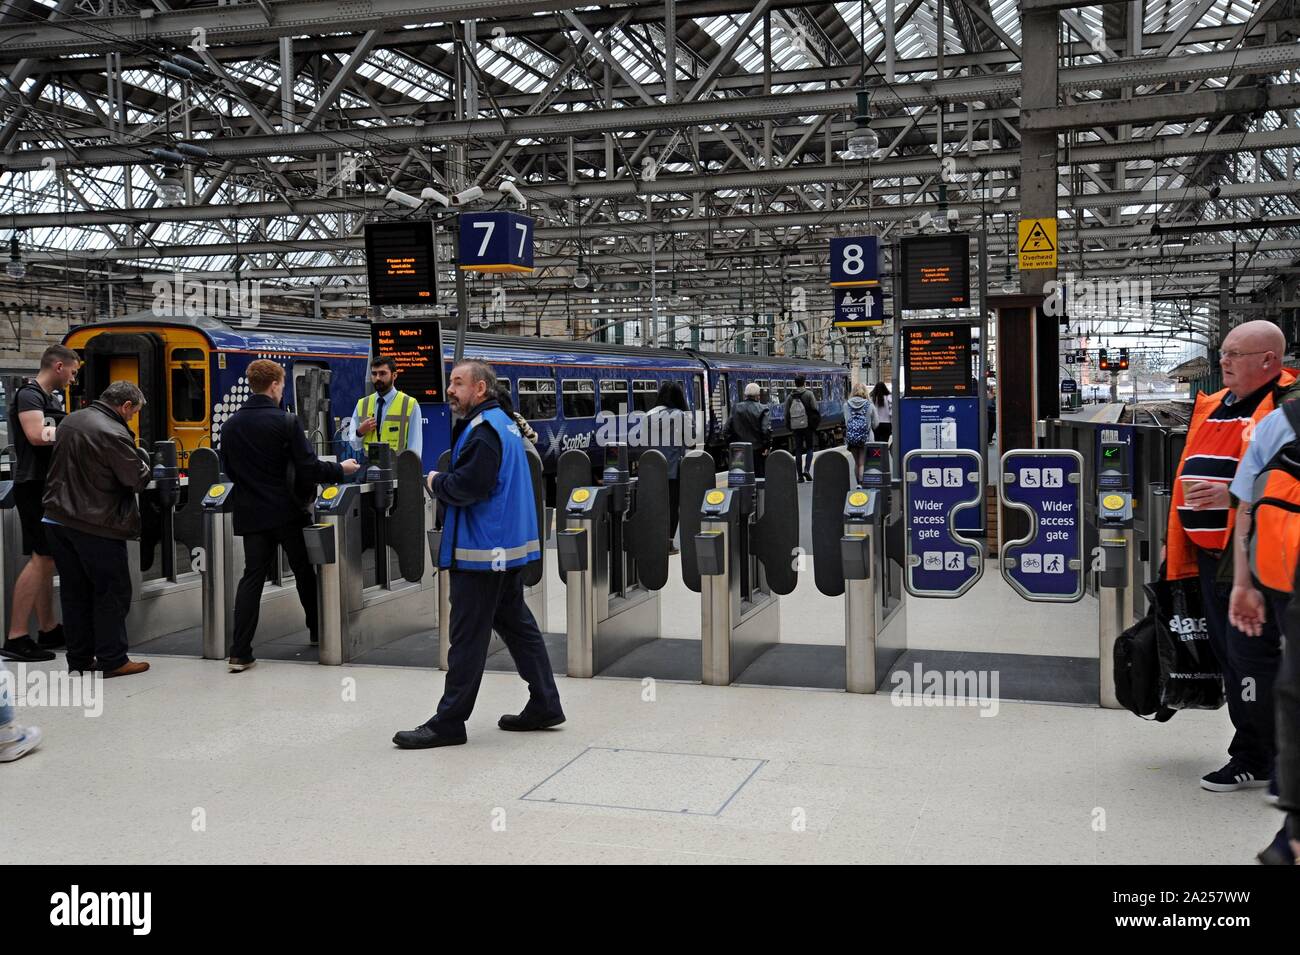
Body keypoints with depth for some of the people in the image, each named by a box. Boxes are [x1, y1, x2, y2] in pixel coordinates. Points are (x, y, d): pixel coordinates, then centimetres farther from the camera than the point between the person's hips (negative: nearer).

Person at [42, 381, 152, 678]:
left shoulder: (70, 421, 9)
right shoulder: (114, 434, -18)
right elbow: (137, 480, -16)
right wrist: (143, 461, 4)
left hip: (57, 518, 8)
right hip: (96, 525, -8)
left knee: (74, 591, 13)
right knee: (112, 592, 3)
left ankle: (79, 658, 20)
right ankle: (112, 660, 6)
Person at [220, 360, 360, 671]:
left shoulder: (230, 425, 2)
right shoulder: (285, 422, -13)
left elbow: (228, 470, 12)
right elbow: (308, 469, -16)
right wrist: (341, 470, 0)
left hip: (251, 513, 4)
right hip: (287, 511, -4)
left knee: (252, 576, 5)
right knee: (304, 571, 14)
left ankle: (240, 652, -2)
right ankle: (318, 630, 30)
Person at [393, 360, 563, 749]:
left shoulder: (483, 430, -16)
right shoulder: (503, 422, 16)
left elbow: (467, 487, -25)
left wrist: (436, 482, -8)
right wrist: (444, 481, 11)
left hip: (482, 551, -10)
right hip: (509, 546, 10)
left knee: (467, 636, -5)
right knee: (517, 624, 15)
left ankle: (448, 722, 1)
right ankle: (544, 705, 20)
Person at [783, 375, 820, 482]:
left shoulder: (789, 397, 4)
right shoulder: (809, 394, -5)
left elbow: (787, 414, 6)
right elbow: (815, 410, -9)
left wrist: (789, 427, 14)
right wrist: (816, 423, 2)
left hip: (795, 427, 3)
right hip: (808, 425, -3)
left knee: (798, 451, 7)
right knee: (809, 448, 8)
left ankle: (800, 476, 6)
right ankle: (807, 470, -12)